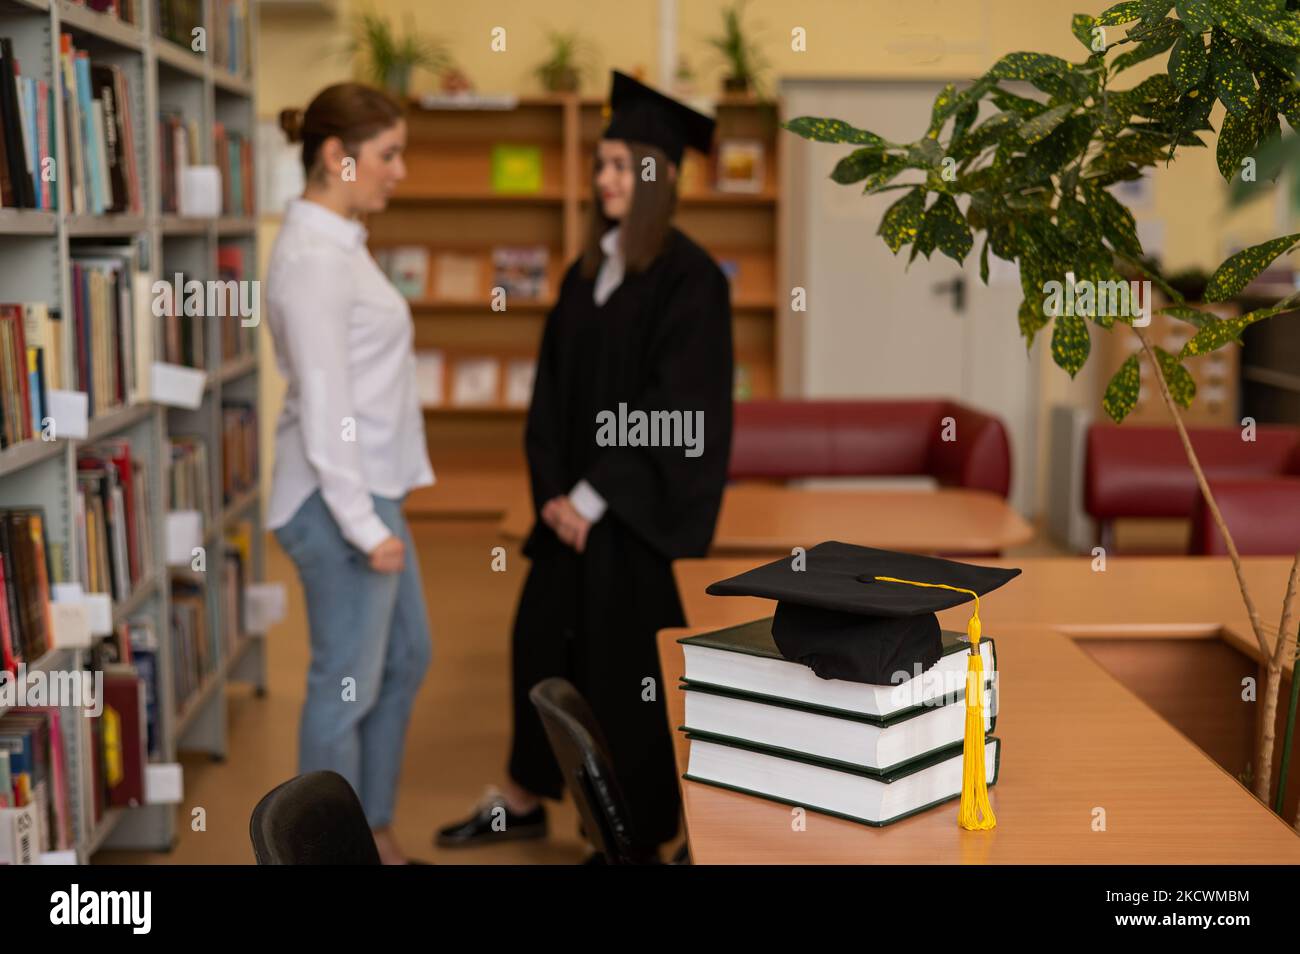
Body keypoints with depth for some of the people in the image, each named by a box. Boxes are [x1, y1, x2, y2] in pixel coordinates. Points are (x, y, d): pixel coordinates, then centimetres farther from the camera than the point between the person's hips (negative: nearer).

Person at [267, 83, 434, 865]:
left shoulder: (340, 243, 11)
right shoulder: (313, 258, -19)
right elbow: (324, 406, -22)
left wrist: (381, 510, 17)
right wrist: (363, 526, -21)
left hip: (374, 489, 10)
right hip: (340, 501, -10)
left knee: (407, 658, 20)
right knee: (348, 686, 2)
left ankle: (374, 827, 35)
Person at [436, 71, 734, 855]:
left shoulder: (688, 277, -13)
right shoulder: (589, 270, 9)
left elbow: (673, 406, -17)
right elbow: (553, 389, 10)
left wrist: (595, 496, -15)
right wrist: (553, 488, -1)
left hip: (644, 503, -7)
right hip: (579, 497, 7)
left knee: (627, 660, 1)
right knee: (543, 636, 14)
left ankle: (642, 830, 19)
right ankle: (524, 801, 32)